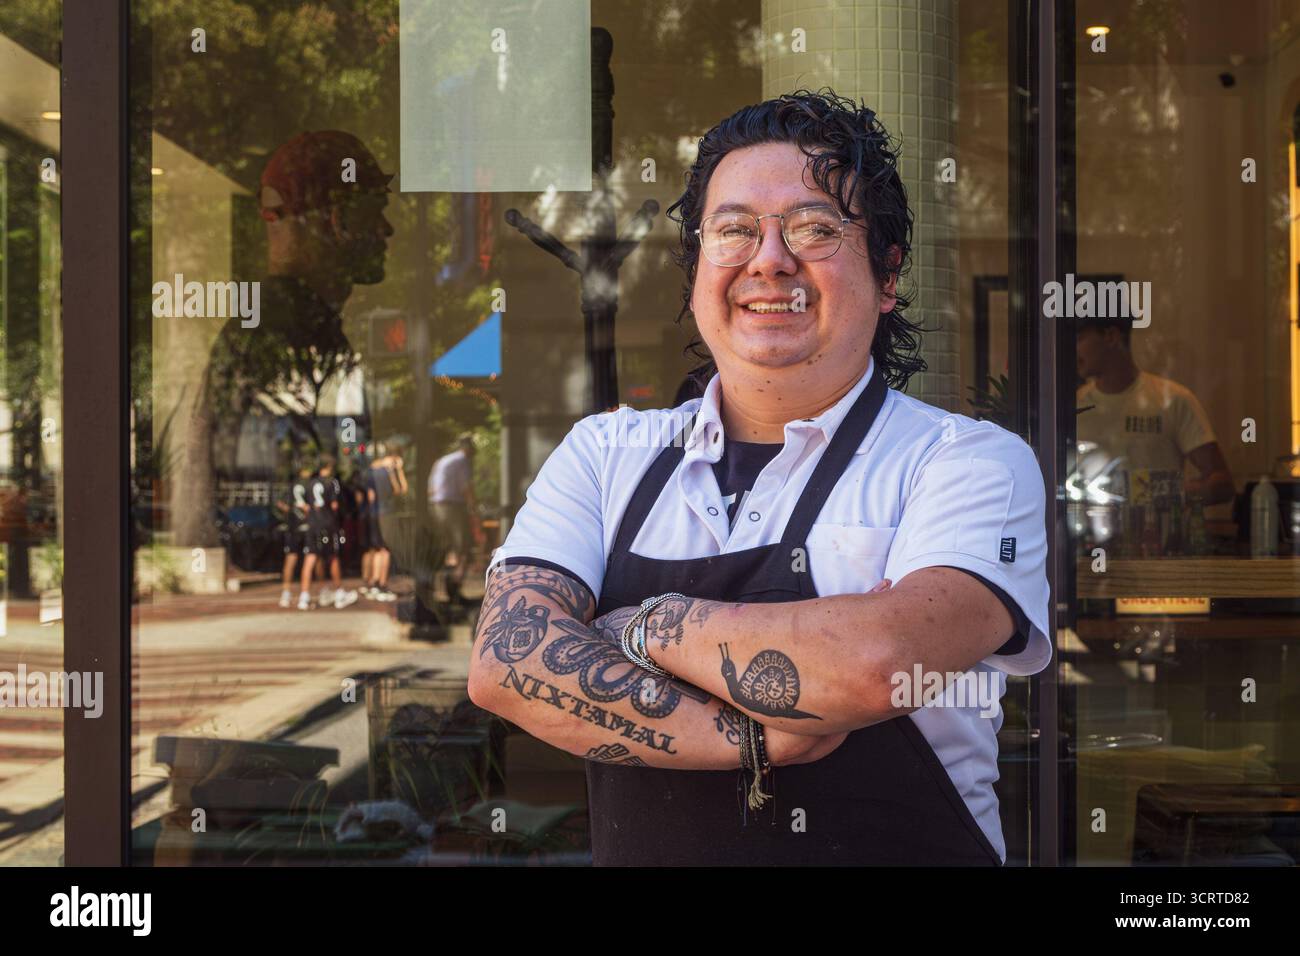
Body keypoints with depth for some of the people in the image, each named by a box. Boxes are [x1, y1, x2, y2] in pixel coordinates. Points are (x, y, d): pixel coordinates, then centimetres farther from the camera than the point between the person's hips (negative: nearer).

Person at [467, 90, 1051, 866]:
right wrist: (754, 741, -14)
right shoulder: (604, 454, 9)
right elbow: (507, 658, -5)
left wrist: (645, 626, -7)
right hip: (640, 854, 4)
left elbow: (881, 659, -18)